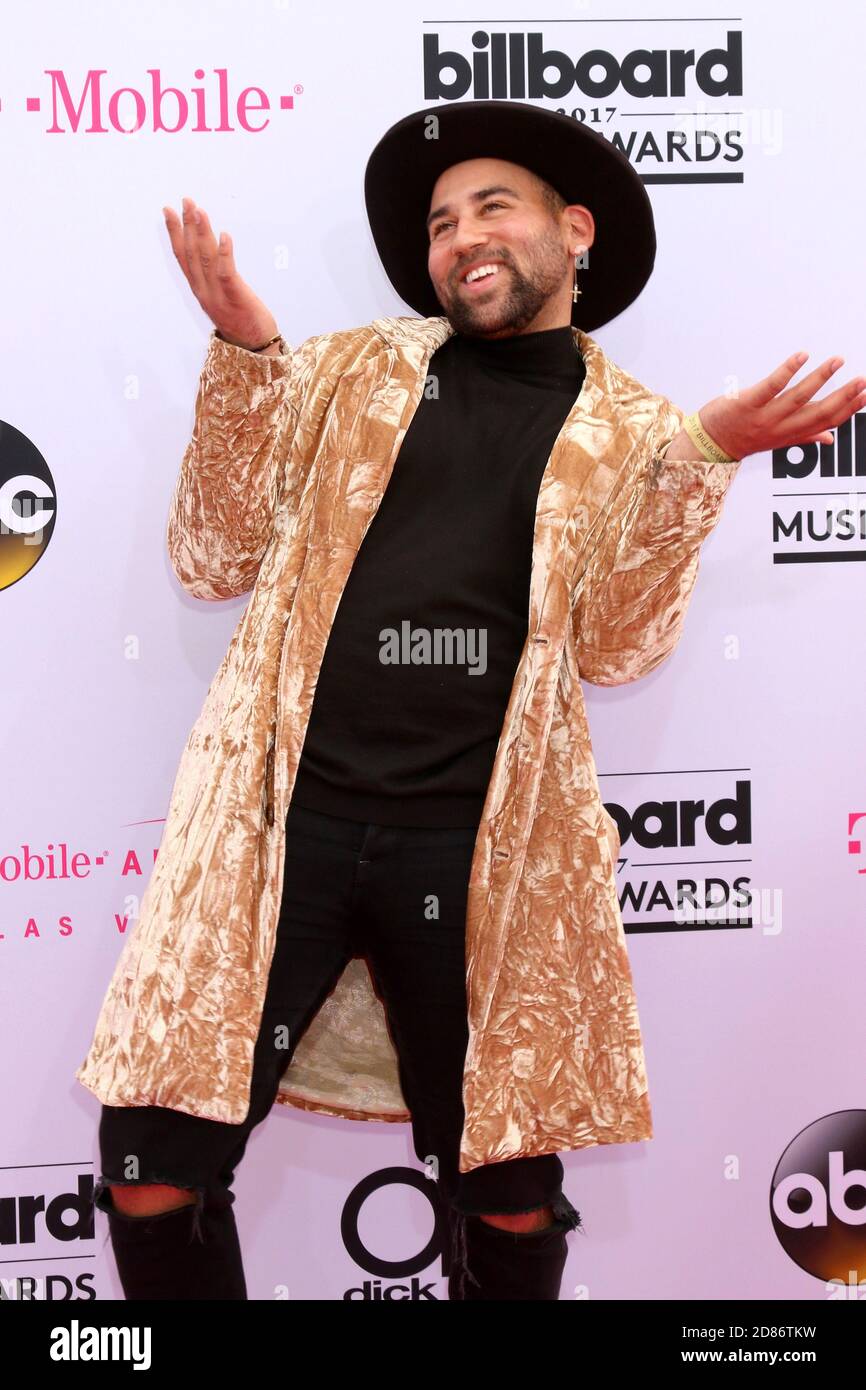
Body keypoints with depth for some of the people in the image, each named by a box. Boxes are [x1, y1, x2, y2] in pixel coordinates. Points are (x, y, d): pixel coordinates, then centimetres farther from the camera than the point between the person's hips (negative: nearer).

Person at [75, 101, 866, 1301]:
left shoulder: (634, 429, 10)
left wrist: (701, 462, -8)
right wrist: (244, 354, -2)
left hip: (482, 846, 0)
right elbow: (217, 563, 8)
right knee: (155, 1168, -5)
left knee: (510, 1203, 9)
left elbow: (613, 649, 2)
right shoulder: (351, 368, 12)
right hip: (284, 815, 1)